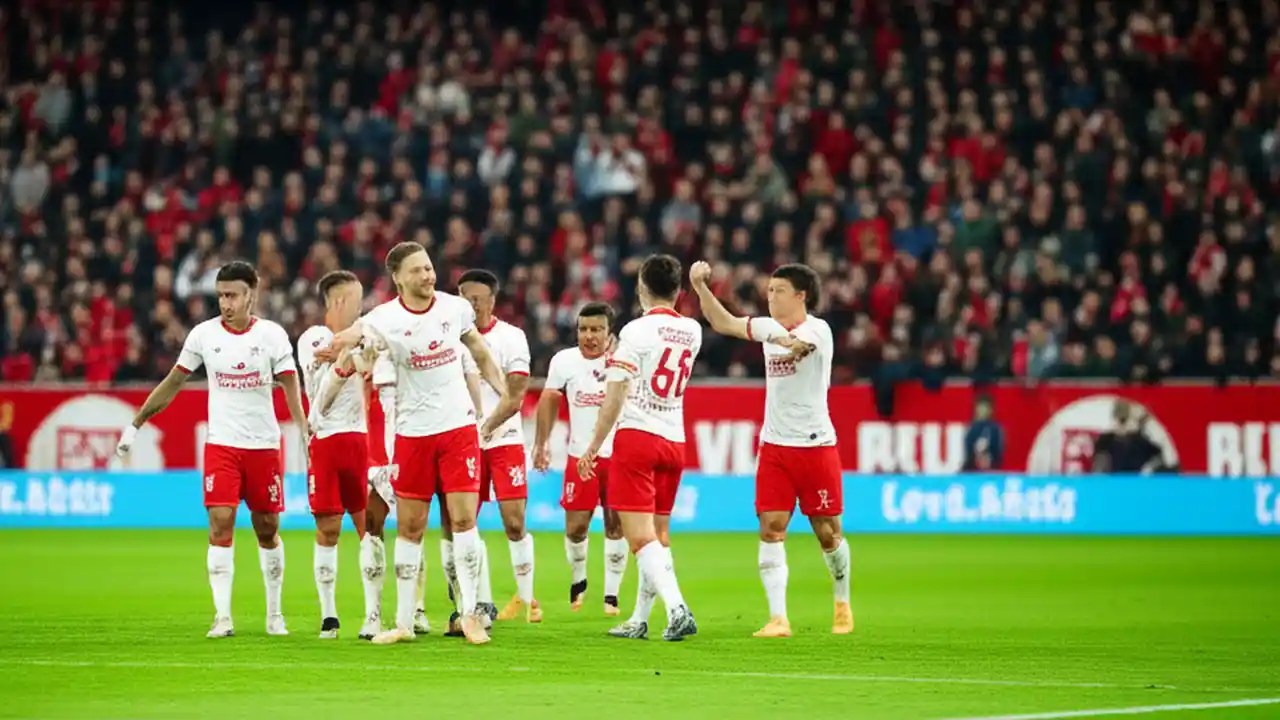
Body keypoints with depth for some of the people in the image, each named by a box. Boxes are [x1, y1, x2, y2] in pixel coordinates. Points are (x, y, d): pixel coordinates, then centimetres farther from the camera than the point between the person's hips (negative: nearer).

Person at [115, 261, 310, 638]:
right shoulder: (203, 334, 0)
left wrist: (306, 430, -20)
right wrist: (136, 424, 9)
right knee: (220, 525, -12)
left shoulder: (272, 335, -3)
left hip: (264, 444, 0)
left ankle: (274, 613, 24)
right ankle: (222, 616, -13)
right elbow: (172, 384, 9)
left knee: (268, 529, 8)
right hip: (221, 444, 0)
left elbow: (290, 387, -5)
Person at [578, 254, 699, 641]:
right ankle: (640, 620, 18)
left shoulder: (637, 331, -10)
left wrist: (593, 447, -5)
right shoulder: (692, 332, 7)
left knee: (641, 536, -10)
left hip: (636, 435, -6)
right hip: (674, 441, 6)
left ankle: (677, 607, -27)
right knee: (658, 534, 13)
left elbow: (615, 397, -11)